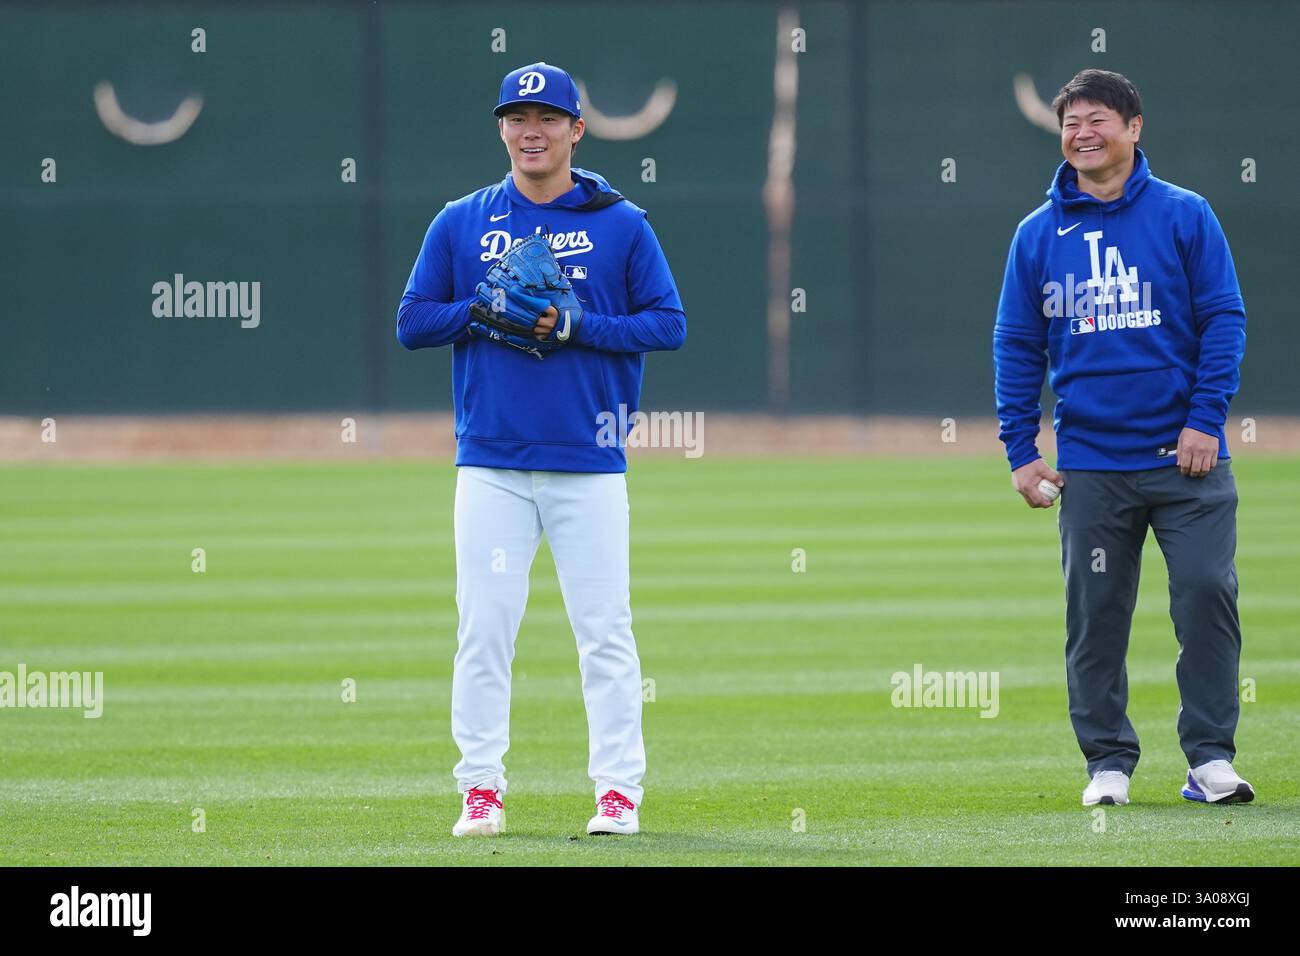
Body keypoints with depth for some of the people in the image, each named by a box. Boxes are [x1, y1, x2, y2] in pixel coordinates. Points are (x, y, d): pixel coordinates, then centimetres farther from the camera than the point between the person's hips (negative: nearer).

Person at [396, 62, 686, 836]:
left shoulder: (622, 224, 5)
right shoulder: (461, 223, 9)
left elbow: (669, 324, 1)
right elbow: (413, 322, 7)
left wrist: (579, 326, -12)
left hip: (590, 463, -1)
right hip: (492, 465, 1)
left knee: (605, 629, -2)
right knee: (484, 626, -1)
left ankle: (619, 792, 1)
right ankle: (481, 788, 4)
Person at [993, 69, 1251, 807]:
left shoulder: (1185, 215, 1)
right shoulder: (1038, 234, 7)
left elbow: (1224, 320, -1)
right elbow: (1017, 346, 10)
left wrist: (1206, 418, -10)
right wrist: (1021, 451, 4)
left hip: (1186, 456, -2)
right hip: (1091, 463, 2)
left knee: (1207, 591, -9)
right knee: (1095, 613, 3)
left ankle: (1210, 754, -1)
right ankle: (1109, 760, 12)